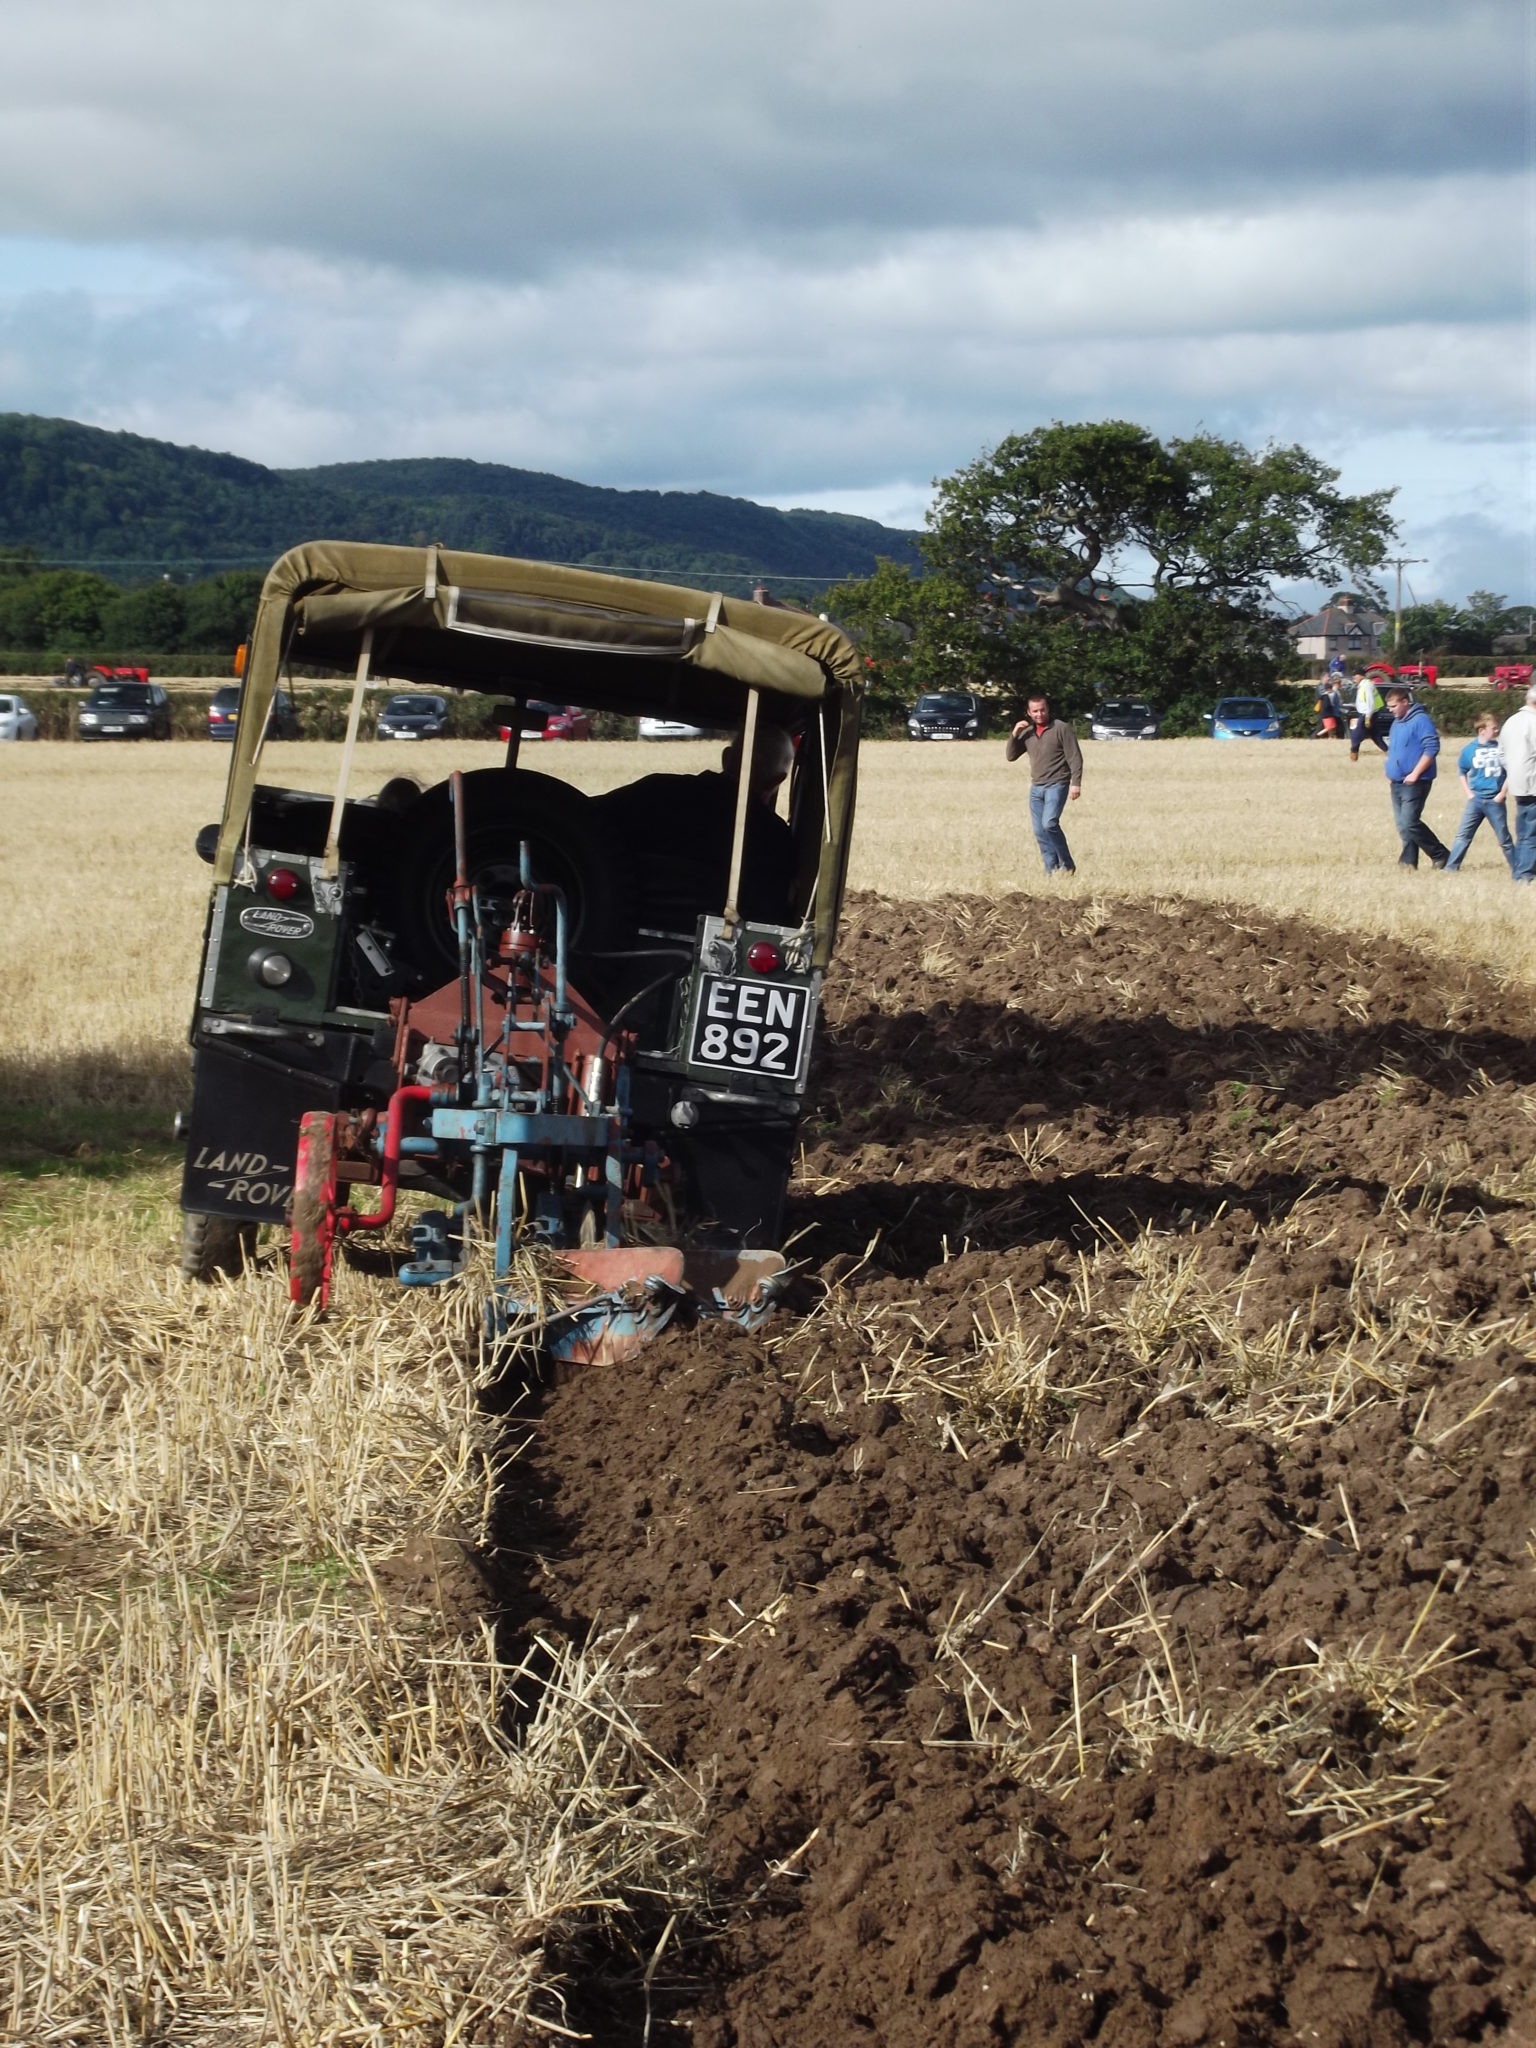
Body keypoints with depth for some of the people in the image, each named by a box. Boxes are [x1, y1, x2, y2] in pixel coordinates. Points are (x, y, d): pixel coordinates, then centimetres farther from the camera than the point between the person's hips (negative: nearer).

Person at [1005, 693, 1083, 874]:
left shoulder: (1061, 728, -6)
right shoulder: (1026, 732, 11)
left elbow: (1075, 757, -8)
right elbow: (1011, 756, 12)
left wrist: (1076, 783, -17)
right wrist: (1014, 734, -3)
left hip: (1057, 785, -7)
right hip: (1036, 787, 7)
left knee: (1049, 823, -23)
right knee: (1040, 832, 3)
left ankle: (1067, 865, -11)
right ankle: (1052, 870, 10)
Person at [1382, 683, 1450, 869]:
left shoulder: (1421, 720, -11)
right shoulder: (1396, 723, 17)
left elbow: (1431, 748, -17)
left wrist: (1415, 774, -19)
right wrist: (1390, 773, 15)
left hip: (1415, 782, -9)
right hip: (1396, 782, 9)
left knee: (1409, 823, -15)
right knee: (1402, 824, 6)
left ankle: (1441, 855, -4)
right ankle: (1408, 860, 10)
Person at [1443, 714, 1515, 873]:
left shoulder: (1501, 748, -4)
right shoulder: (1470, 749, 0)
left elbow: (1511, 772, 1)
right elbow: (1462, 771, 14)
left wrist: (1502, 793, -5)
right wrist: (1468, 792, 6)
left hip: (1495, 800, -1)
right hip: (1476, 799, 1)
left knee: (1504, 838, 6)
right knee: (1463, 835, -1)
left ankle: (1516, 870, 15)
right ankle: (1451, 868, 2)